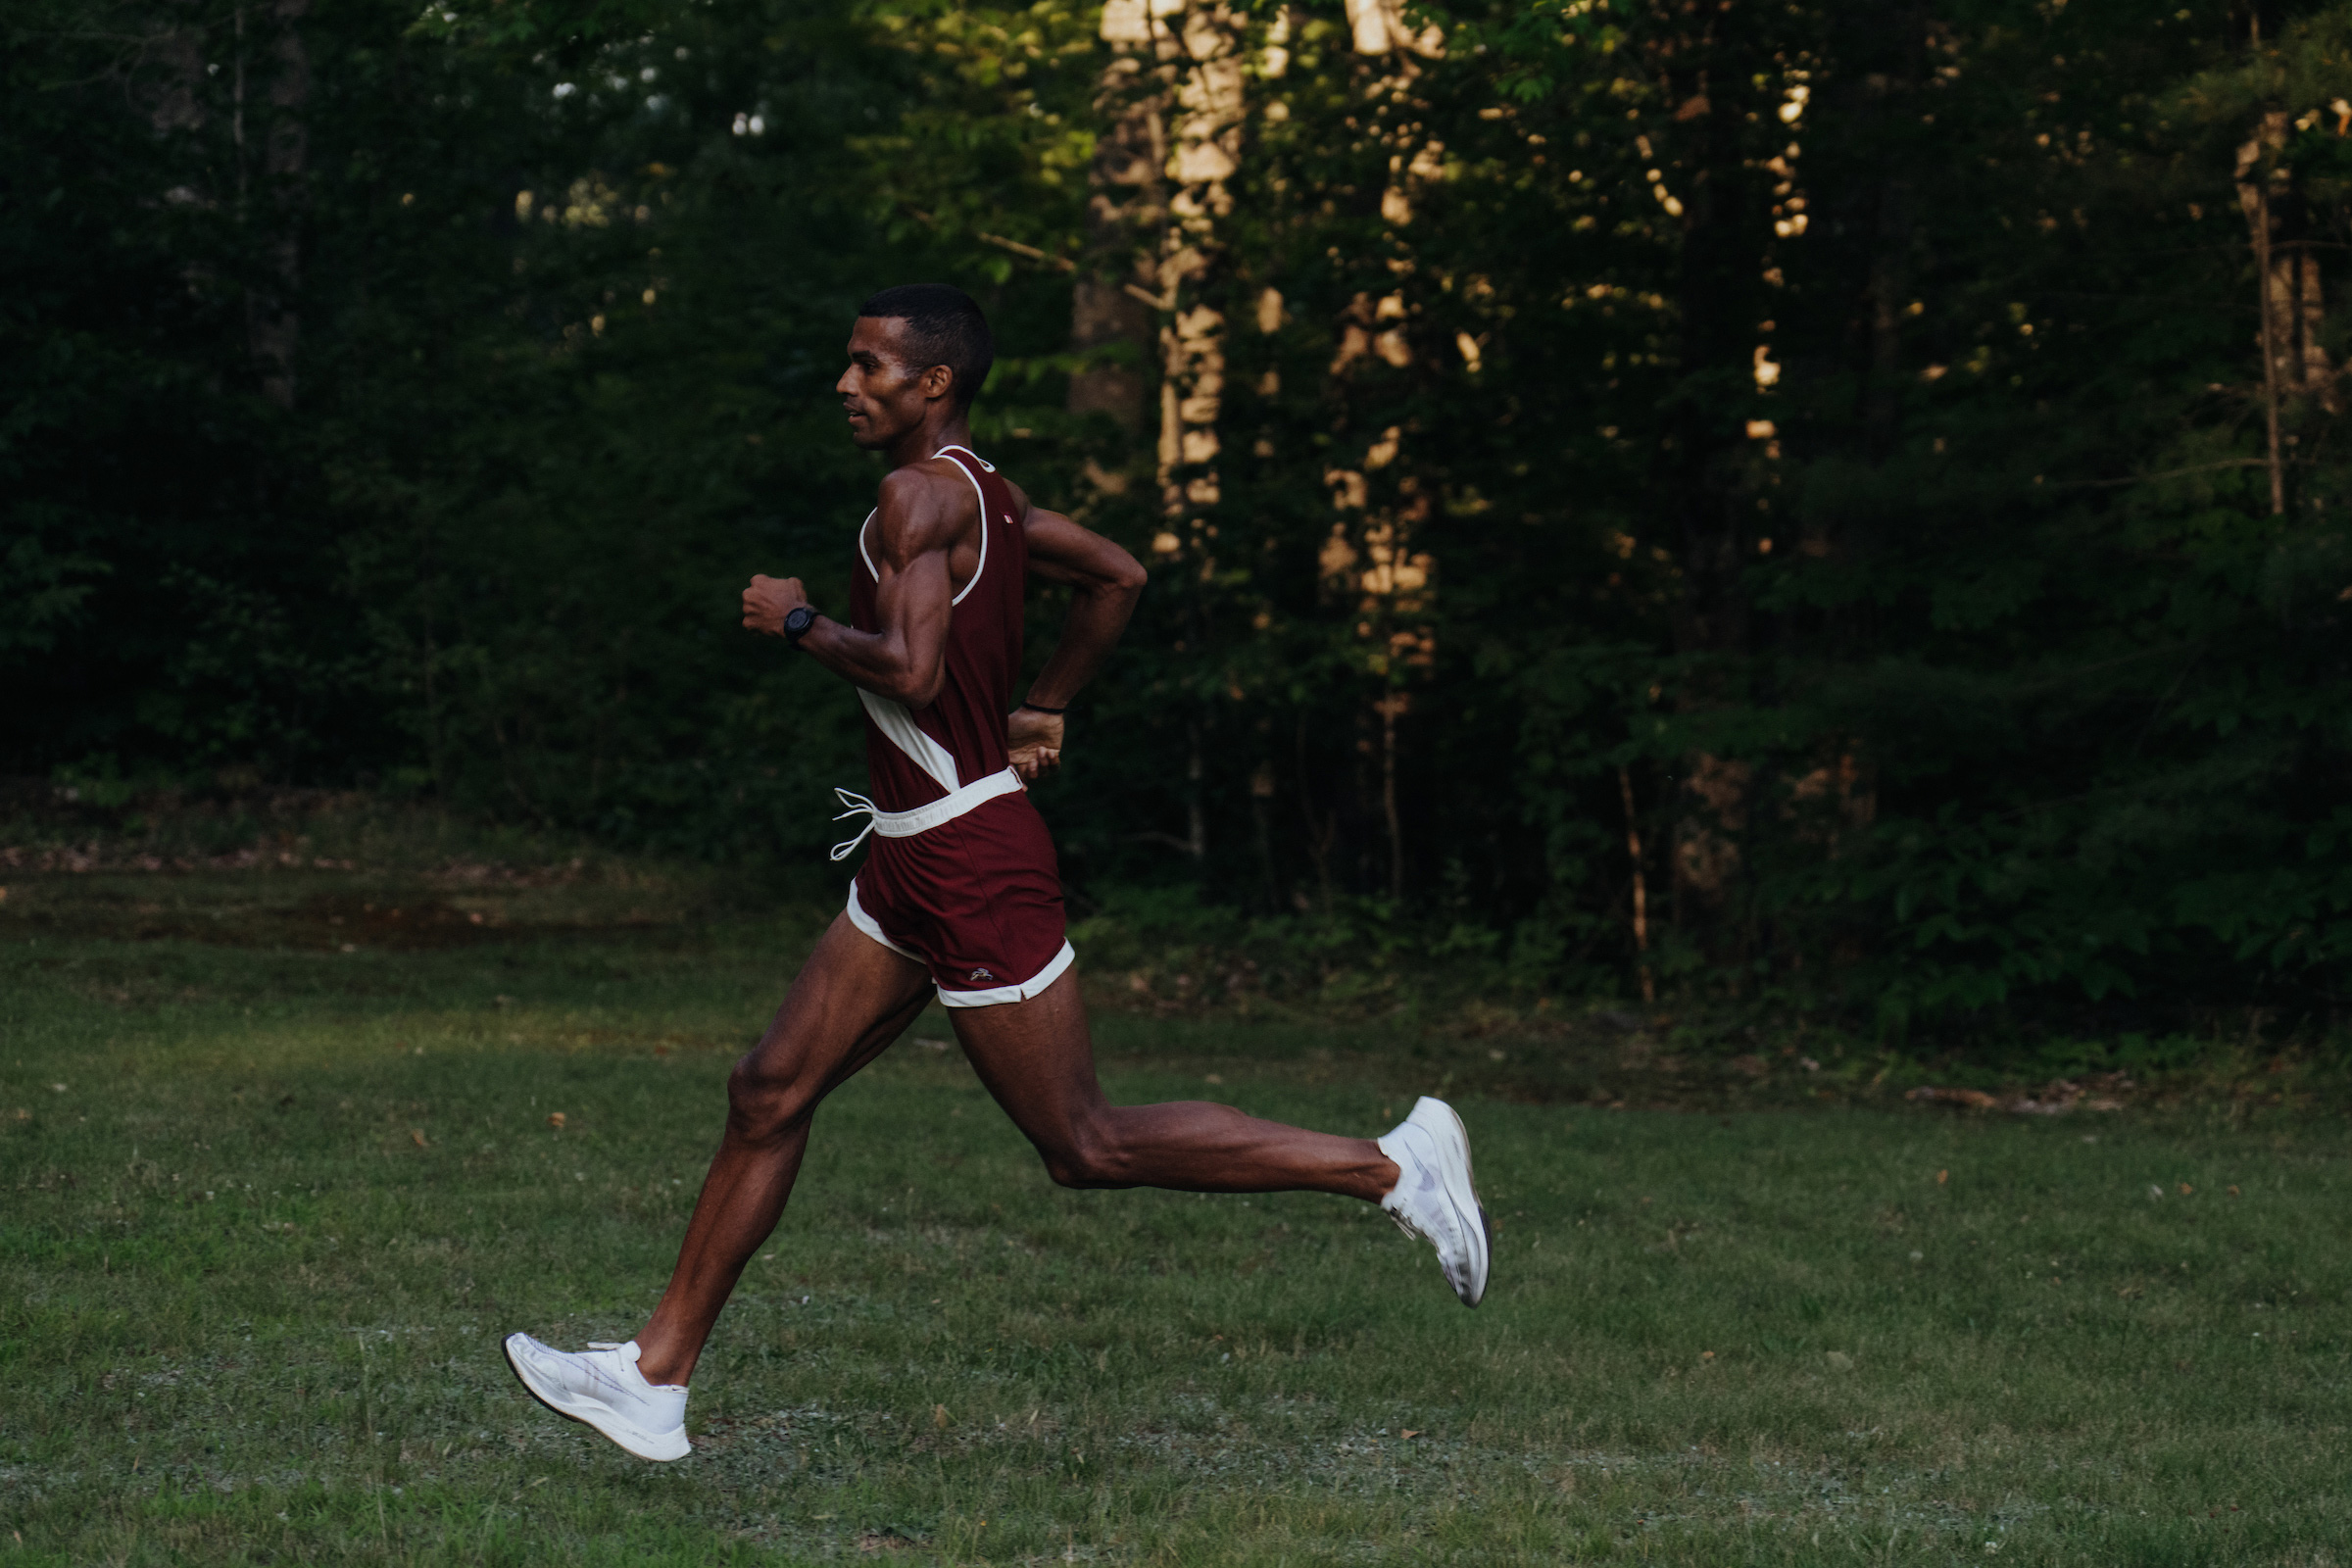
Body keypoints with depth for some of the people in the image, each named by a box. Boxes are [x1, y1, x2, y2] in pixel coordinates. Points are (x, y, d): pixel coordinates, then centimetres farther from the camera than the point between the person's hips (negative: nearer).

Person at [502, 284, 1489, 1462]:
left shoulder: (922, 493, -16)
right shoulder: (984, 492, 12)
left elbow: (910, 672, -28)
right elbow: (1119, 576, 25)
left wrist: (799, 621, -12)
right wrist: (1043, 711, 26)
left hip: (968, 866, -10)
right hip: (914, 860, 10)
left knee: (1086, 1147, -3)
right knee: (769, 1093, 9)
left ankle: (1386, 1168, 1)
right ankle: (656, 1377, 12)